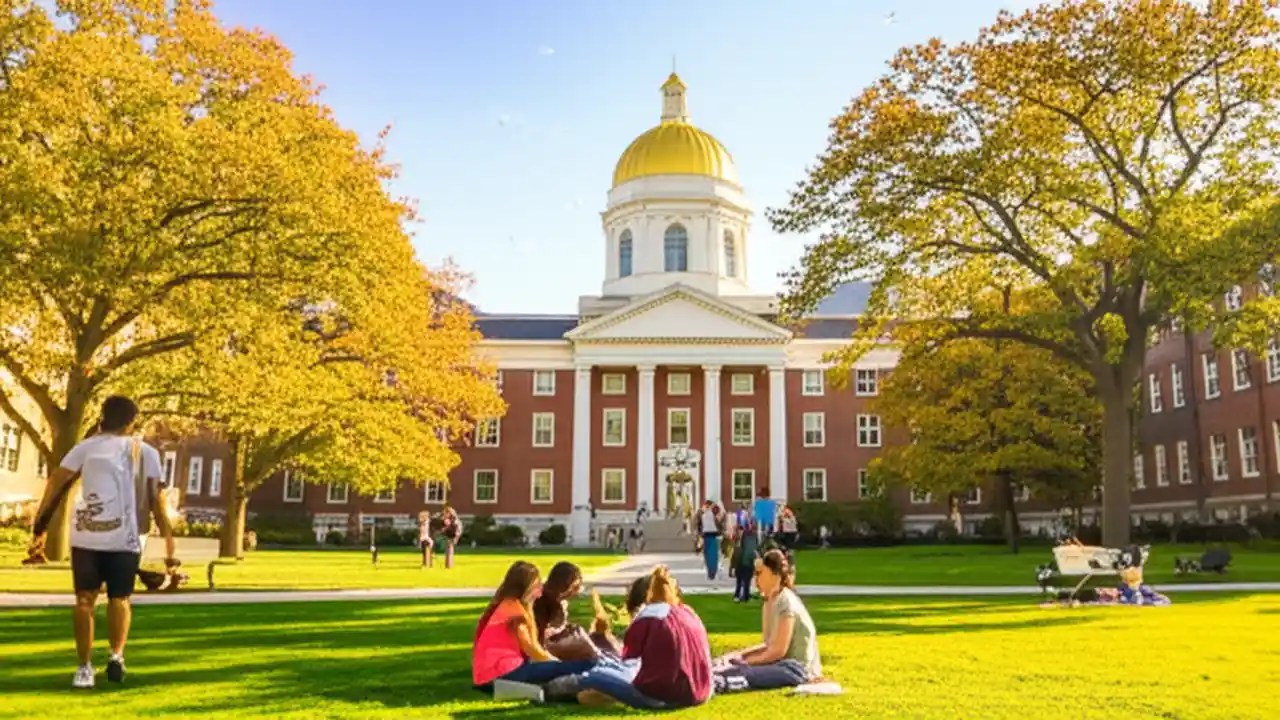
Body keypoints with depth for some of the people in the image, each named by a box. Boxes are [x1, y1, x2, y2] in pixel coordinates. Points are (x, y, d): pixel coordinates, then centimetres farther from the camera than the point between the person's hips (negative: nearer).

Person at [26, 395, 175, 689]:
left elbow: (55, 485, 3)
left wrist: (40, 527, 6)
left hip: (86, 536, 0)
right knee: (119, 598, 16)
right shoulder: (146, 452, 8)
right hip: (125, 537, 0)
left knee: (85, 599, 12)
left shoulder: (86, 446, 9)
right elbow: (155, 499, 2)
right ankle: (116, 656, 1)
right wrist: (168, 537, 4)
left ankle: (85, 667, 7)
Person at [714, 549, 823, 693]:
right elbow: (769, 645, 12)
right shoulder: (770, 602, 10)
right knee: (728, 662, -4)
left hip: (799, 667, -9)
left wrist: (745, 662, -13)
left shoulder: (787, 602, -17)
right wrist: (738, 655, 2)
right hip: (783, 663, 9)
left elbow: (778, 650, -20)